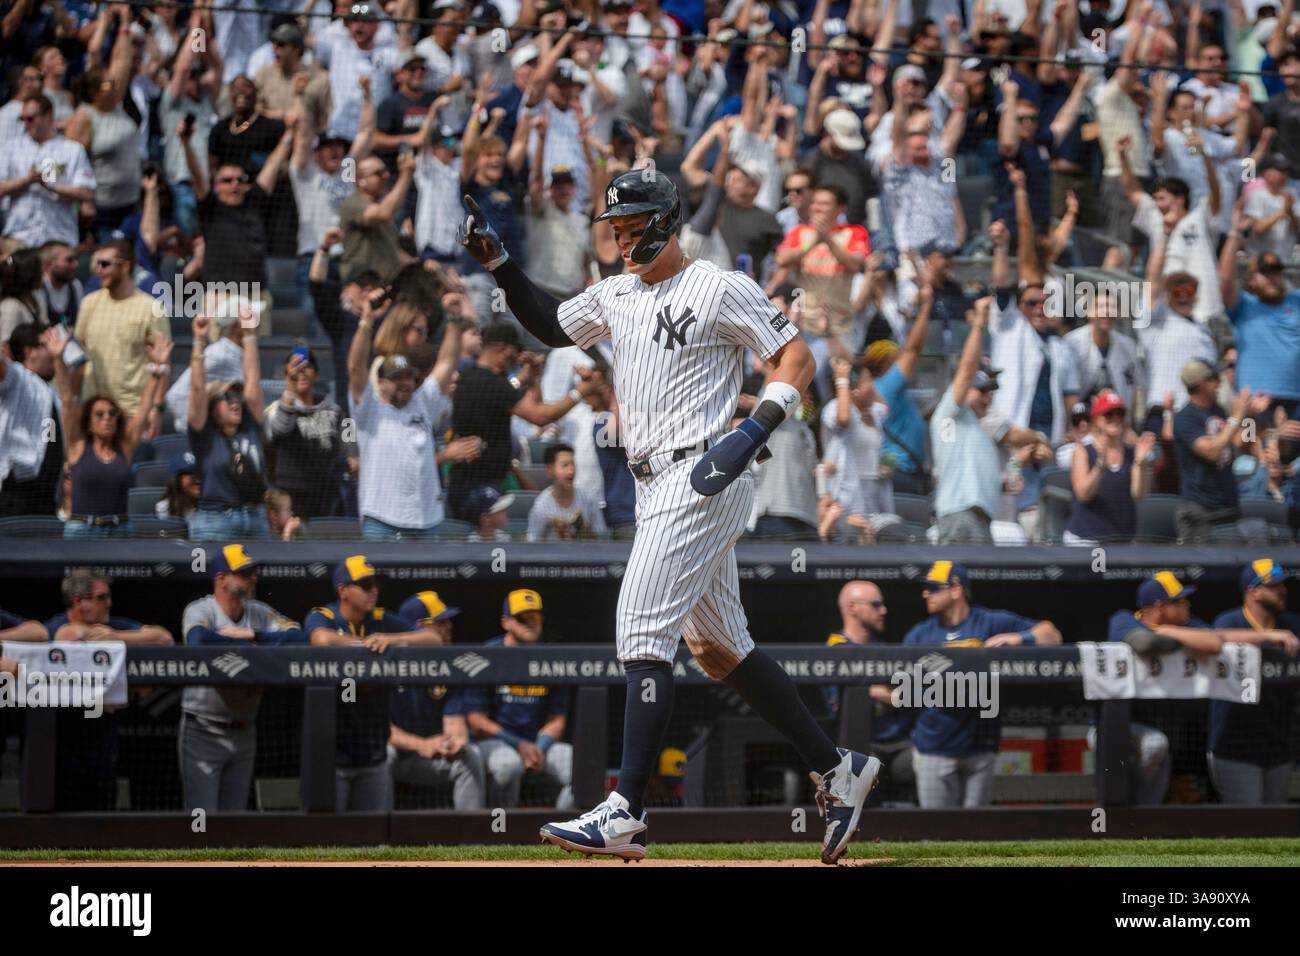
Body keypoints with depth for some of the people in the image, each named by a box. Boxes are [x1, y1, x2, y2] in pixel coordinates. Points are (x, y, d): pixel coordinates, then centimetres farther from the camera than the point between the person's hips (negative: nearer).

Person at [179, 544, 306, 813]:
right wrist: (252, 647, -19)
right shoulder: (199, 610, -9)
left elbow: (299, 637, -4)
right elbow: (201, 640, -31)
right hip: (204, 729, -6)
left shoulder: (260, 612, 8)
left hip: (244, 731, 6)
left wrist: (251, 635, -15)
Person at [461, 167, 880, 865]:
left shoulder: (721, 289, -7)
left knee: (641, 626, -16)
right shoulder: (616, 294, 17)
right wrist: (499, 263, 18)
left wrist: (757, 429, -21)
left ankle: (625, 813, -21)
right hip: (657, 487, 9)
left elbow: (797, 359, -7)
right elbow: (550, 326, 31)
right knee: (717, 647, 11)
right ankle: (836, 770, 19)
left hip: (701, 480, -9)